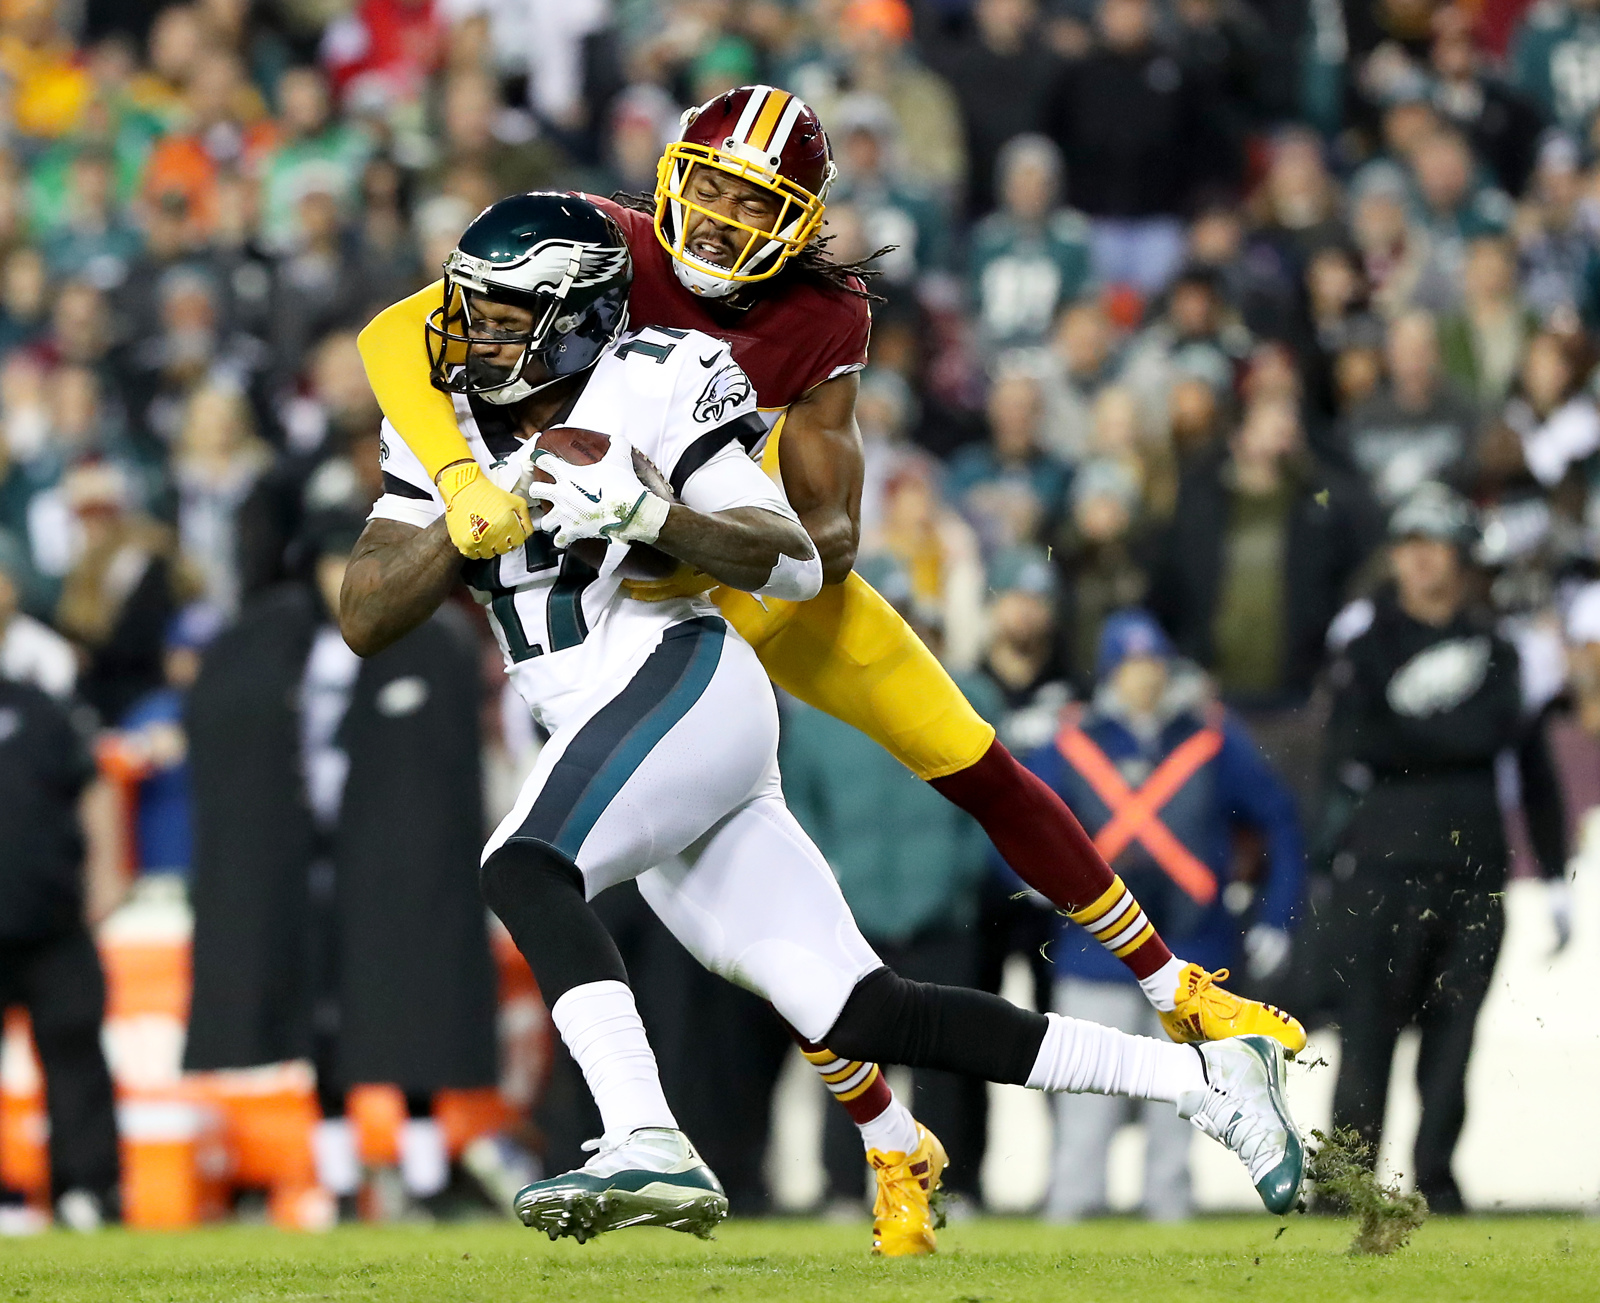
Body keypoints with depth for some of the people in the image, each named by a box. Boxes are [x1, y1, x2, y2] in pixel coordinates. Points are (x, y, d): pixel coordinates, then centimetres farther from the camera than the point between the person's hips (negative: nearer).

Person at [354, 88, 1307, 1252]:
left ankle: (1177, 993, 21)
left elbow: (829, 531, -17)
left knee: (988, 777, 4)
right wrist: (463, 477, -47)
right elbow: (396, 338, -32)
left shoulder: (822, 324, -15)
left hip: (786, 587, 2)